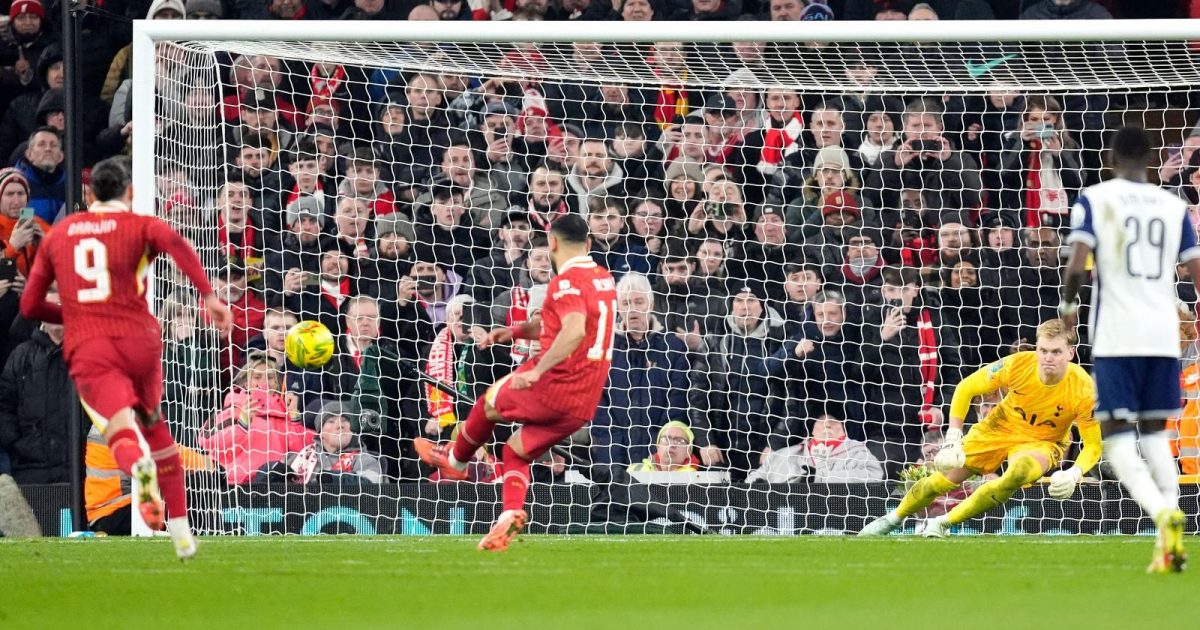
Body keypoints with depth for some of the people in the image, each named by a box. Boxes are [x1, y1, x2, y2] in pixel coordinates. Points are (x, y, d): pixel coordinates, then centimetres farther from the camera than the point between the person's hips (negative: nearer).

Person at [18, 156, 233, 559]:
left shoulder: (58, 235, 19)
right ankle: (180, 530, 24)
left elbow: (30, 306, 22)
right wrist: (209, 295, -18)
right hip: (138, 340, 0)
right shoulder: (140, 226, 9)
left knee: (121, 430, -17)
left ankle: (139, 467, -56)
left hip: (86, 350, 0)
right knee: (154, 426, 24)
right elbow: (174, 242, -16)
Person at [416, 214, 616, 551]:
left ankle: (455, 459, 43)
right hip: (584, 404, 7)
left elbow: (574, 330, -32)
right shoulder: (603, 278, 14)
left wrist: (538, 370, -31)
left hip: (555, 385, -7)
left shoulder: (566, 282, -15)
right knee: (515, 453, 17)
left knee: (490, 402, 21)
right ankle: (510, 513, -6)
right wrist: (515, 331, 24)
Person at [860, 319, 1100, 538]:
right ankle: (893, 518, 32)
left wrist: (1074, 474, -38)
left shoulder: (1083, 389, -29)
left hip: (1042, 443, -2)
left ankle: (943, 524, -19)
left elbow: (1093, 446, -19)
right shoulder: (1016, 365, -25)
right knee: (946, 477, -1)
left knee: (1020, 472, -35)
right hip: (999, 428, 2)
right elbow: (965, 389, -9)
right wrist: (952, 440, -13)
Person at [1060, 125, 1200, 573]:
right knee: (1155, 433, 17)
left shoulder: (1093, 200, 0)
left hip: (1116, 335, -4)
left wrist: (1068, 303, 8)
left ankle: (1162, 512, -28)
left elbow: (1078, 262, -10)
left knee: (1118, 435, -1)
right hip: (1163, 334, 4)